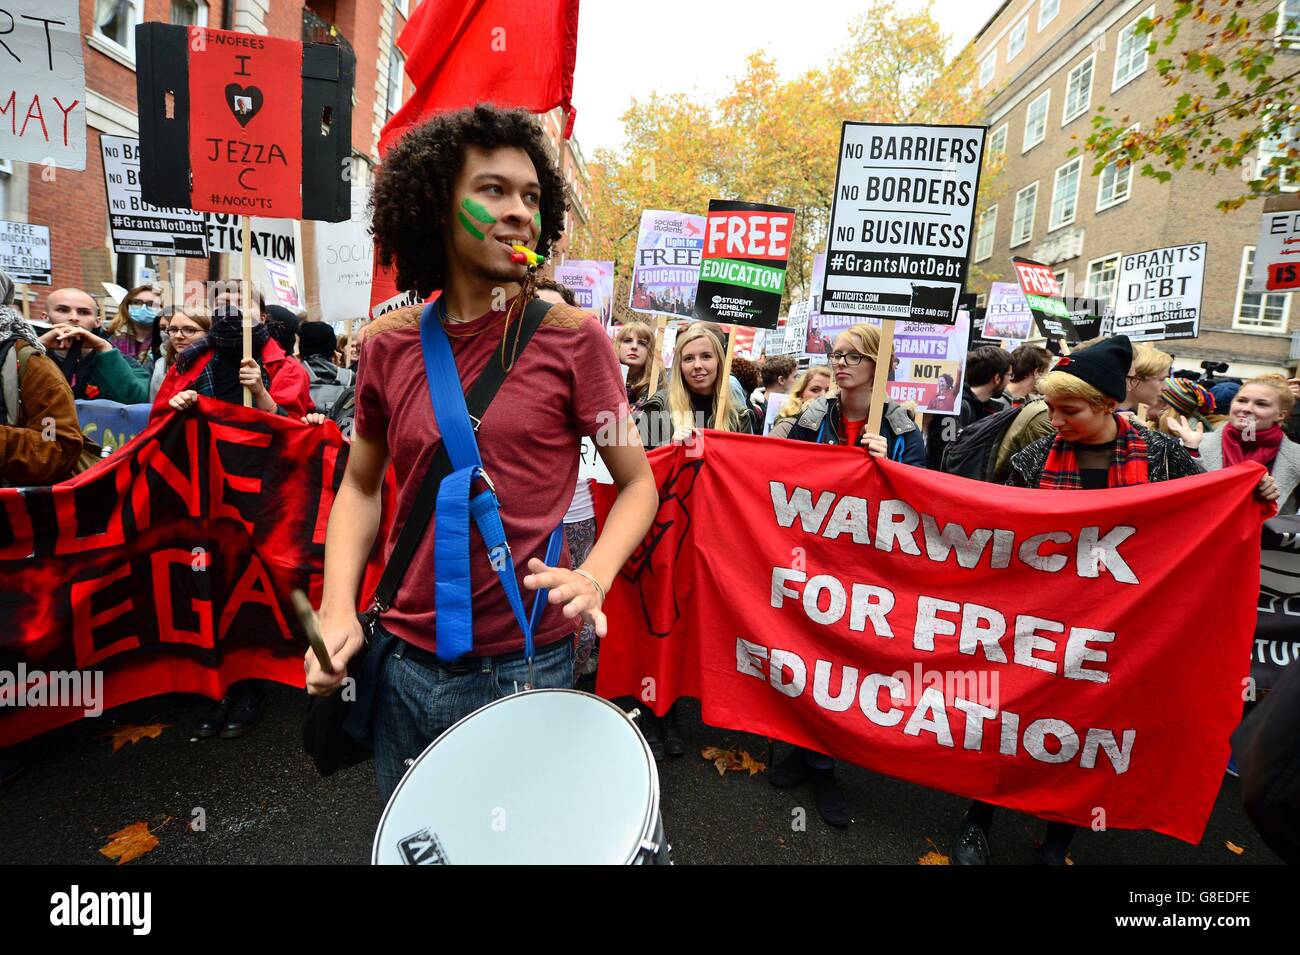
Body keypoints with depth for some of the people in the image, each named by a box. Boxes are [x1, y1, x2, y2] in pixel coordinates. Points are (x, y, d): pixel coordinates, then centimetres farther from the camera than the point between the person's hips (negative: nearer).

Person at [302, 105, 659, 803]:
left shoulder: (571, 338, -9)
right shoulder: (390, 345, -1)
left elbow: (637, 482, -3)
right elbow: (360, 485, 11)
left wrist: (592, 578, -20)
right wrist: (337, 611, -1)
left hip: (524, 668, -3)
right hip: (404, 664, 4)